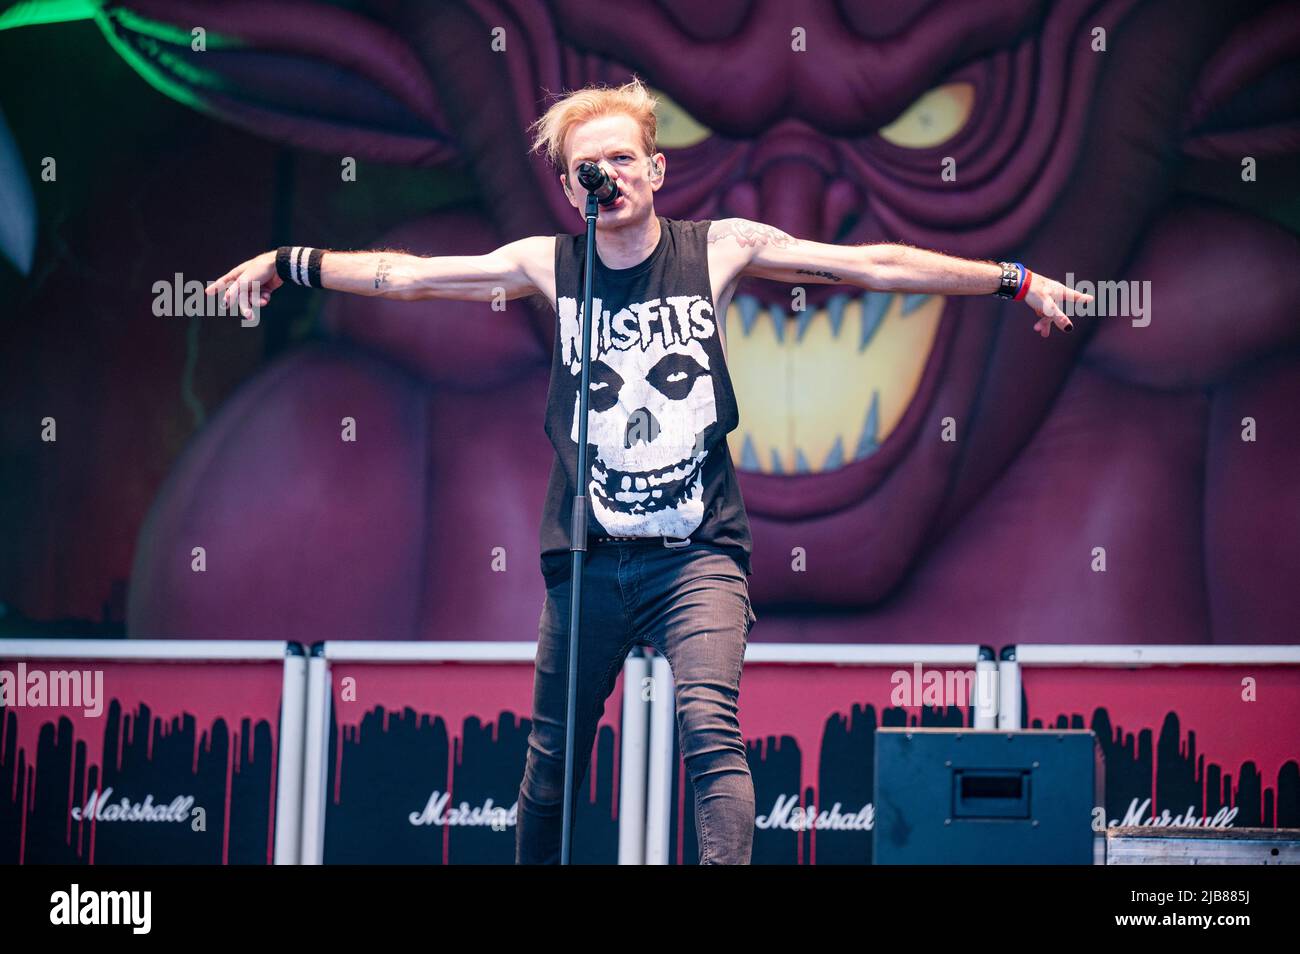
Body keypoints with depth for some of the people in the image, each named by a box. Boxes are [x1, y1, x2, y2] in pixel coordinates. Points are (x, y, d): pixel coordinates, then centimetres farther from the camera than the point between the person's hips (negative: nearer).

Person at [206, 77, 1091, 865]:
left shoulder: (719, 248, 2)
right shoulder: (550, 264, 4)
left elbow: (871, 266, 2)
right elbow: (407, 274, 5)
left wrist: (1012, 280, 1)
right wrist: (287, 264, -1)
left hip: (698, 550, -2)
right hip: (588, 554, 2)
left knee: (710, 726, -21)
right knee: (554, 753, 8)